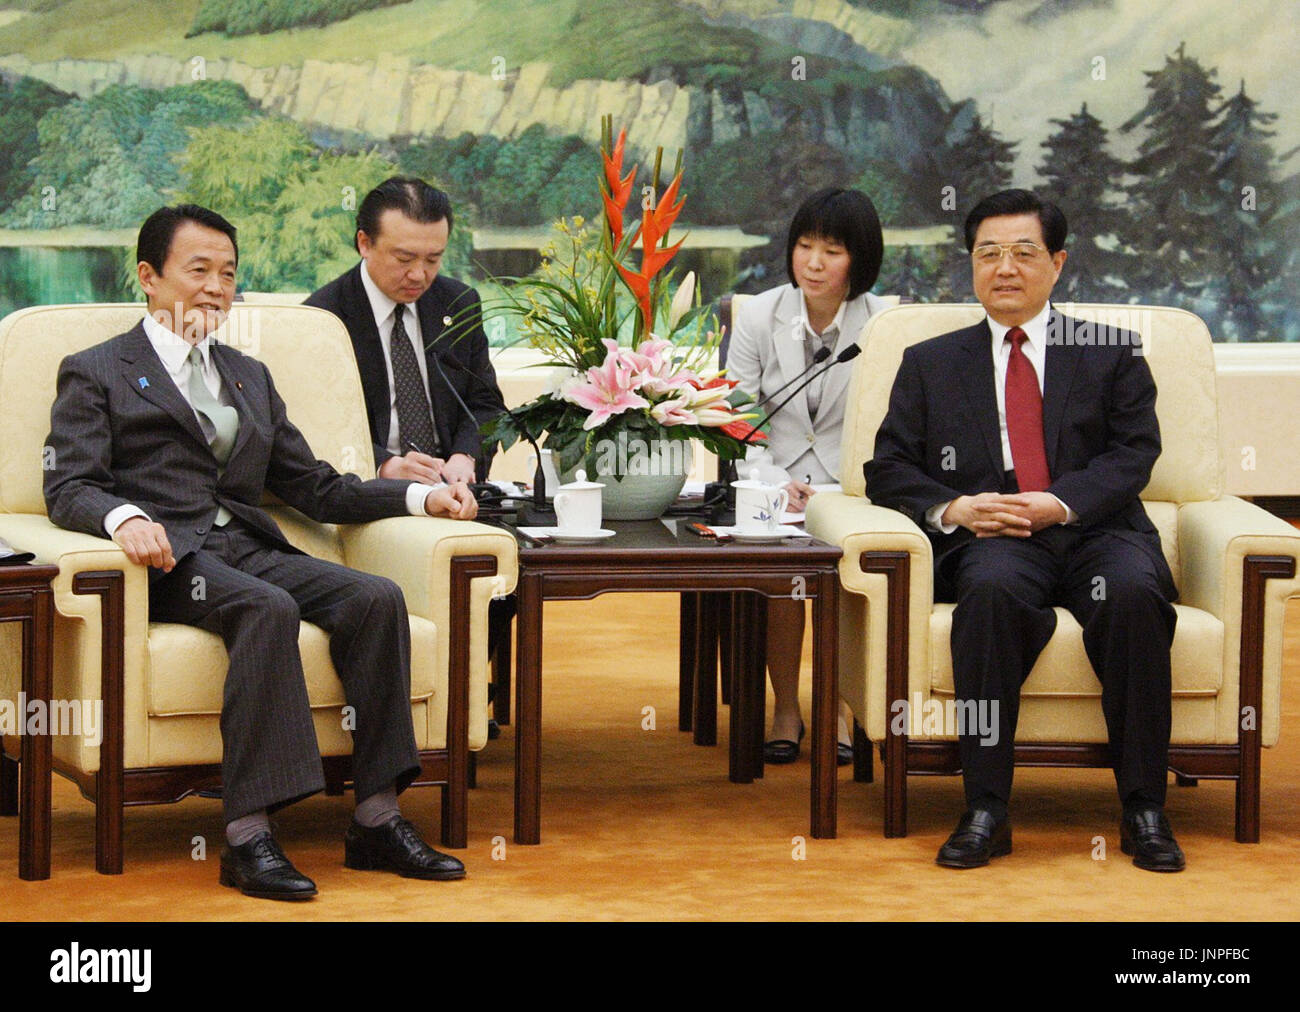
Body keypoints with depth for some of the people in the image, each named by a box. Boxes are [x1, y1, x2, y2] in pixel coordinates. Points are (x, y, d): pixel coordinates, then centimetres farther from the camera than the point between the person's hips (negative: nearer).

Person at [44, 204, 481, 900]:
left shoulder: (249, 376, 28)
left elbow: (316, 488, 24)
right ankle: (247, 836, -41)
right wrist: (124, 517, -28)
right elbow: (68, 487, -4)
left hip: (251, 549, 6)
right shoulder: (95, 374, 10)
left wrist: (423, 496, 9)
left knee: (376, 598, -22)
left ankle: (376, 820, -25)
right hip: (170, 557, -6)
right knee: (267, 608, -36)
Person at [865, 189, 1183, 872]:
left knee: (1132, 592, -35)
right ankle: (985, 811, -36)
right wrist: (951, 507, -8)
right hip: (989, 540, 0)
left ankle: (1144, 810, -29)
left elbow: (1134, 455, 6)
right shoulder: (930, 363, 21)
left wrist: (1060, 502, -13)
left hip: (1094, 531, 0)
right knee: (993, 588, -37)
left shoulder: (1113, 355, 19)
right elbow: (888, 469, 13)